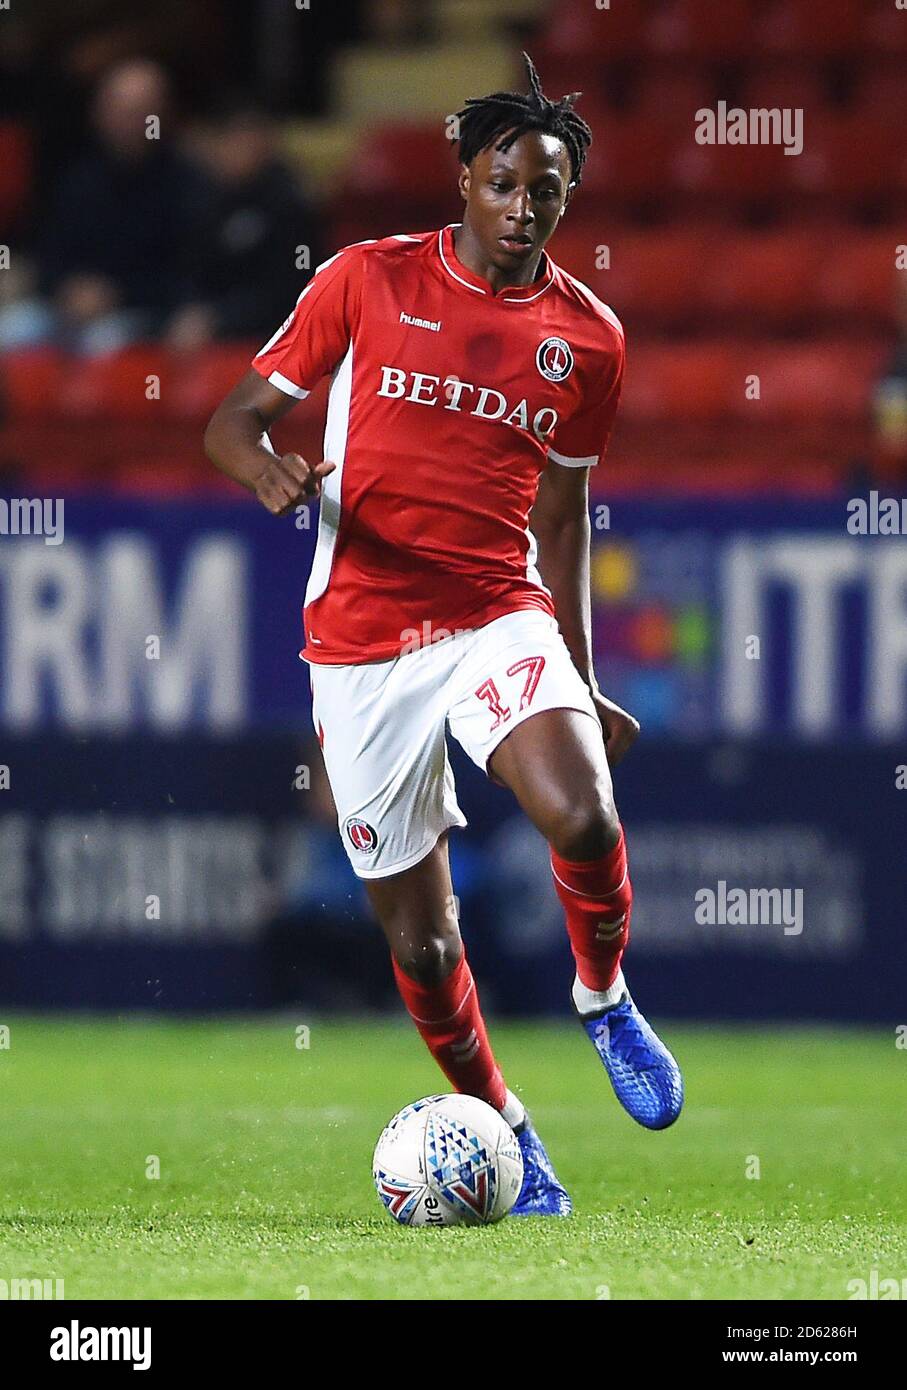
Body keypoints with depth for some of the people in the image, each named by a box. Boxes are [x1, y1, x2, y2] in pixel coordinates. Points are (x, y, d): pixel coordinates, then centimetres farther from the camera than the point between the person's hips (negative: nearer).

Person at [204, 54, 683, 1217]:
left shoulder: (588, 336, 5)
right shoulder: (367, 282, -2)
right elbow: (233, 420, 2)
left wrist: (580, 682, 18)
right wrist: (265, 466, -22)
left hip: (500, 617, 1)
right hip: (360, 639, 0)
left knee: (581, 817, -29)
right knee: (418, 936, 3)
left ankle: (604, 1000, 1)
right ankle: (501, 1130, 25)